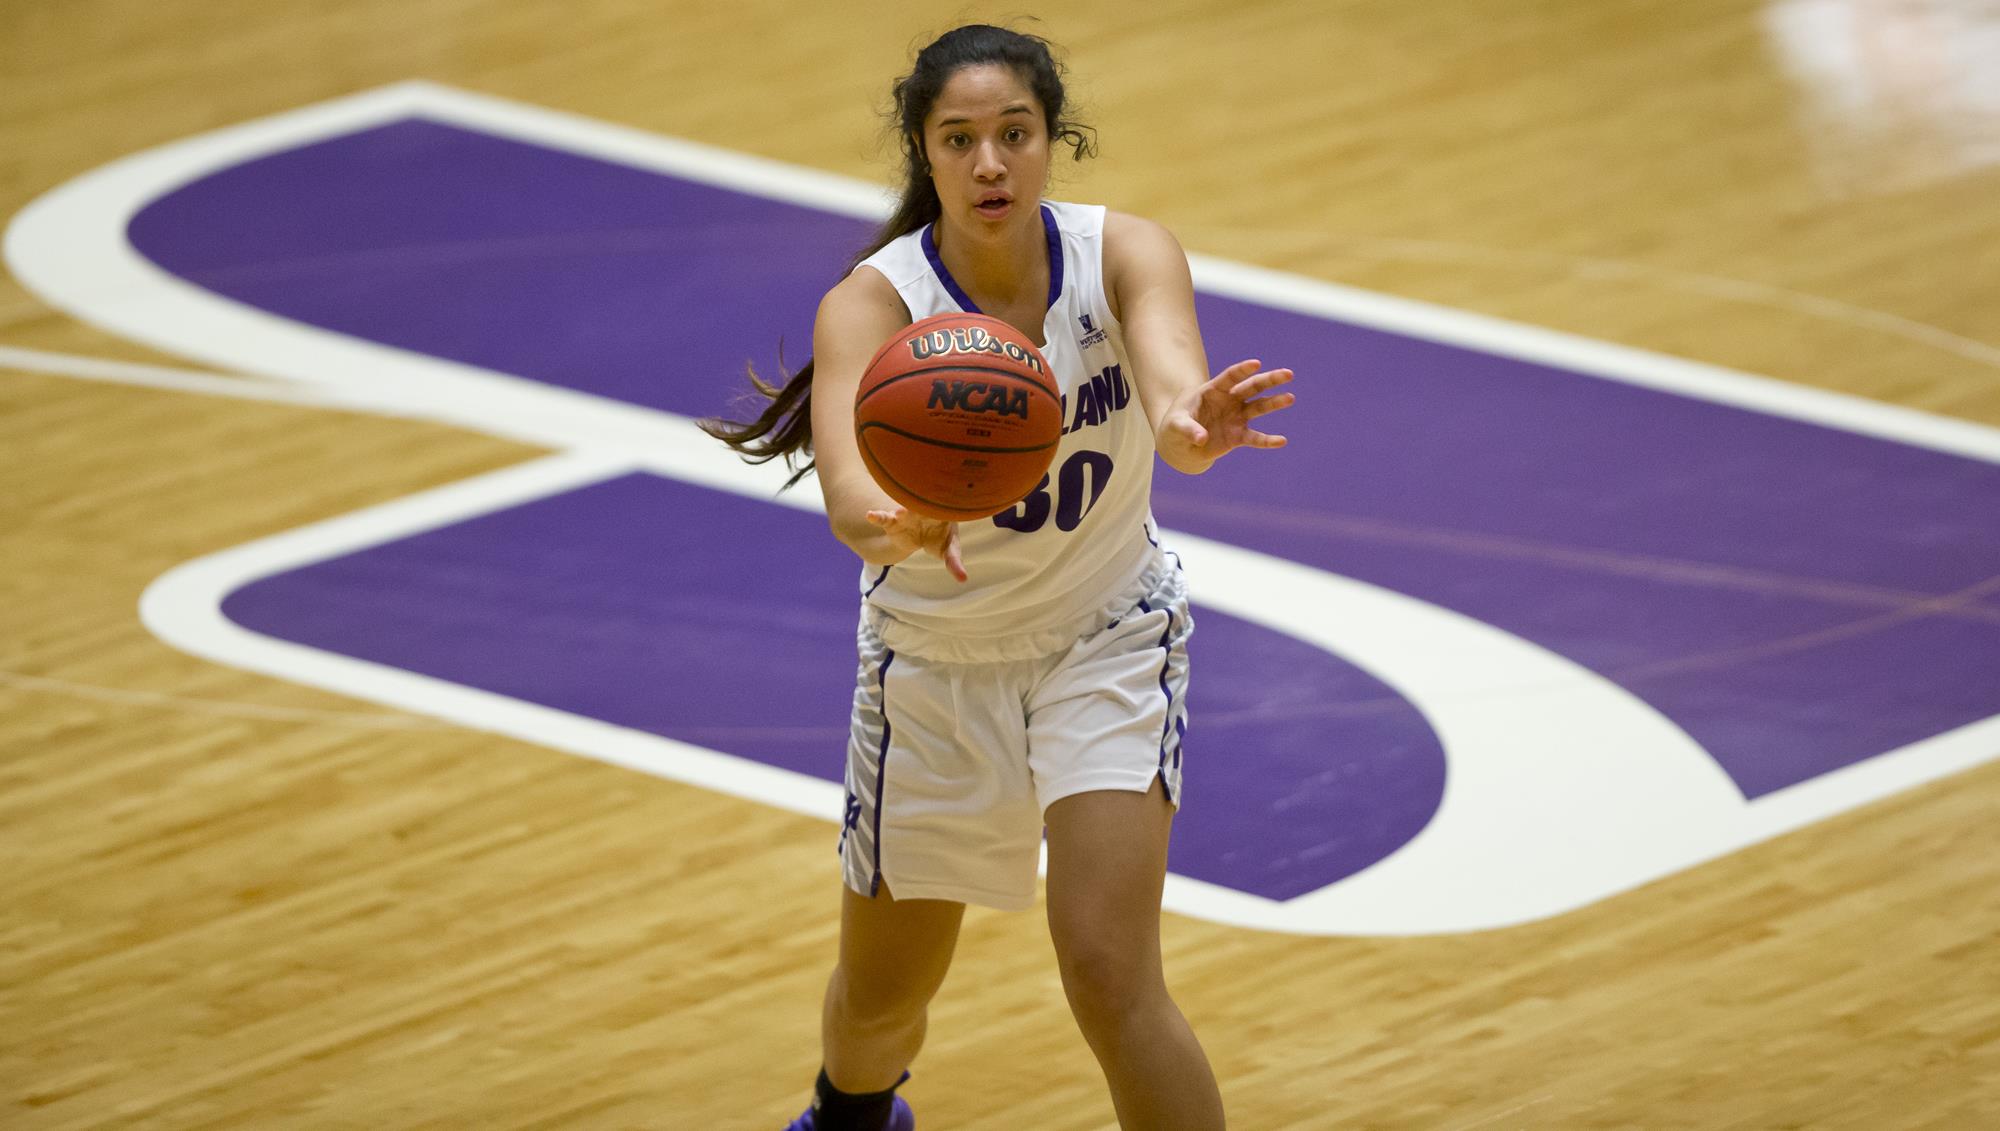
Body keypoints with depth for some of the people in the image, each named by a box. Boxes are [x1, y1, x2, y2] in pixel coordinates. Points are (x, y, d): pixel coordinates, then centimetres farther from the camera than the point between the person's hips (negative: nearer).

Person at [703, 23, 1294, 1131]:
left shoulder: (1125, 254, -20)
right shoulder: (872, 302, -24)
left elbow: (1170, 377, -43)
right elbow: (848, 478, -44)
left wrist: (1190, 424, -68)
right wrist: (890, 523, -68)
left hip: (1107, 638, -1)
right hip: (934, 660, 1)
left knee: (1108, 971, -20)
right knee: (879, 998, 16)